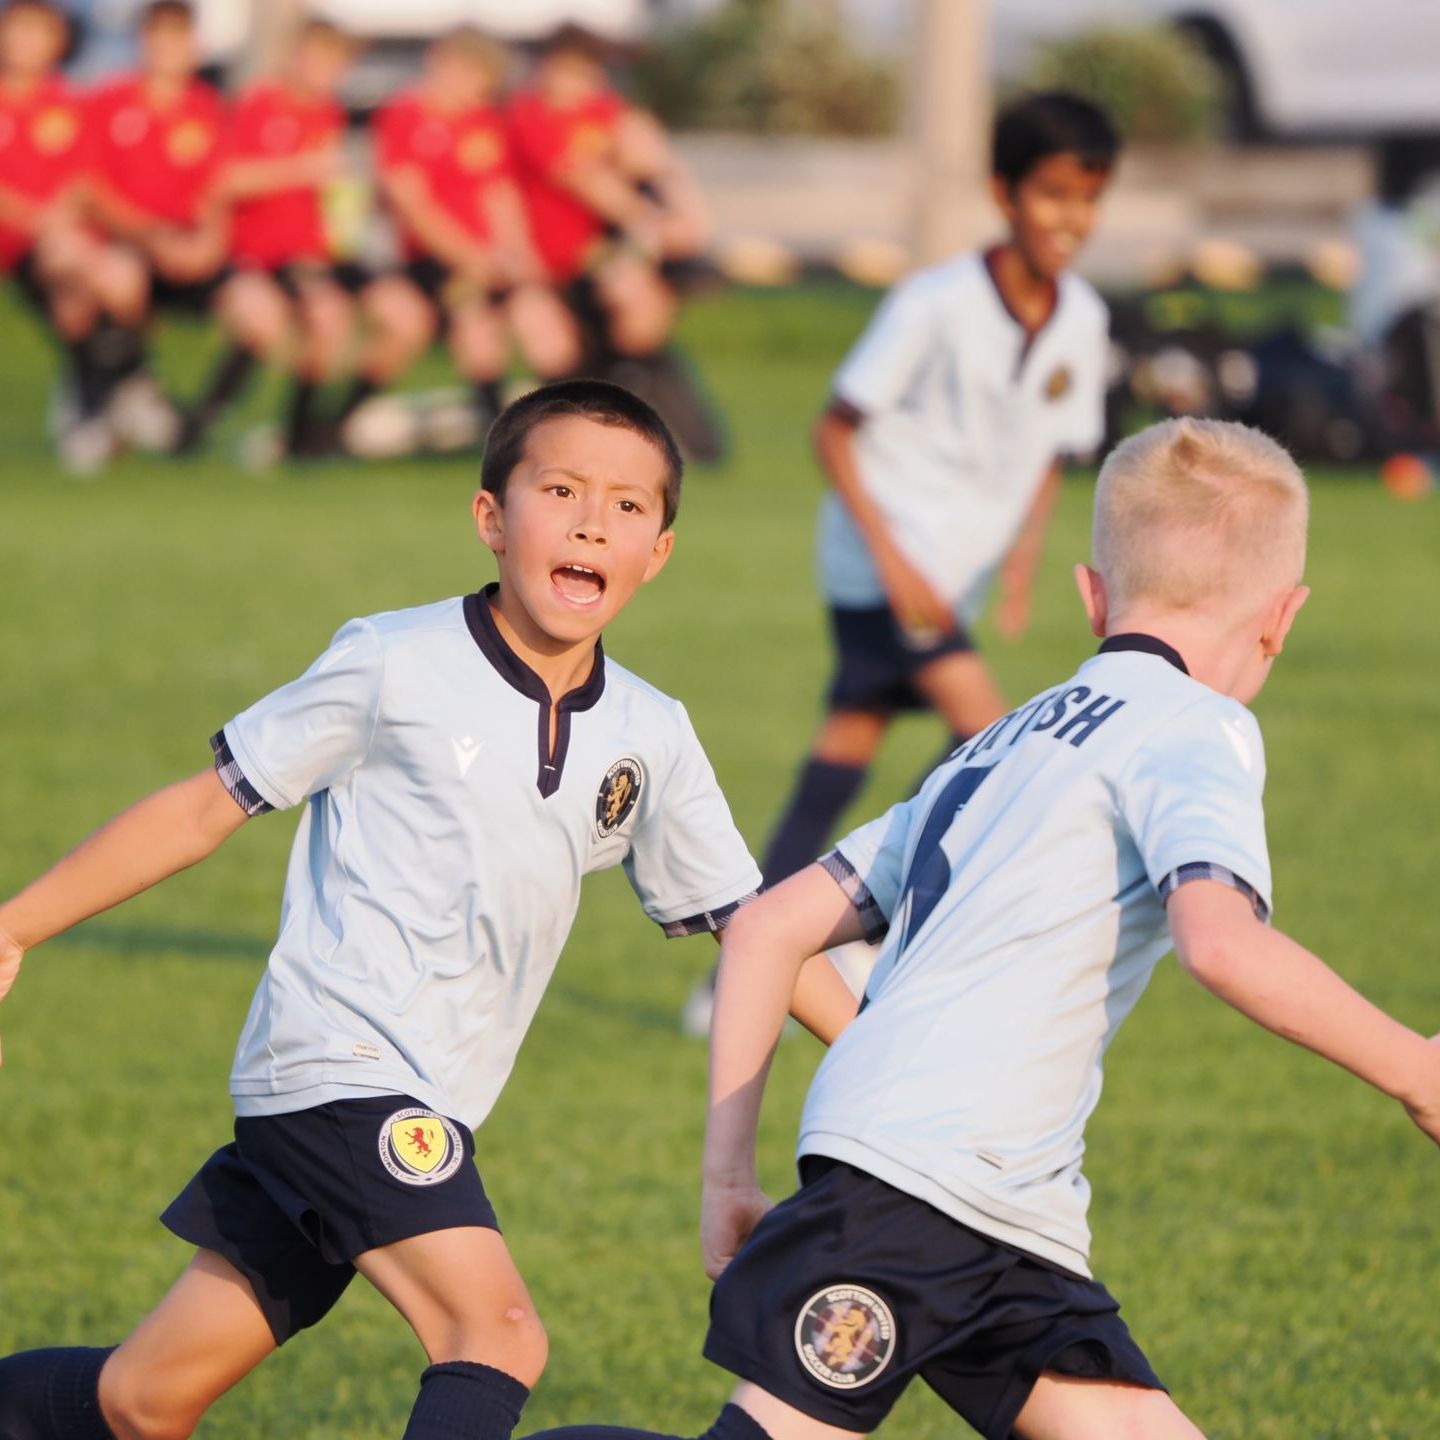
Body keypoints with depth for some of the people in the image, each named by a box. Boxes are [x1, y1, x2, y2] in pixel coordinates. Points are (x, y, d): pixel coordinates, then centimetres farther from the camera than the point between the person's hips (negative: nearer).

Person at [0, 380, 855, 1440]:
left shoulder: (650, 738, 8)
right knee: (500, 1342, -24)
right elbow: (210, 805, 0)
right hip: (338, 1070, -6)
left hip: (421, 1113, 6)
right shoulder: (396, 667, -6)